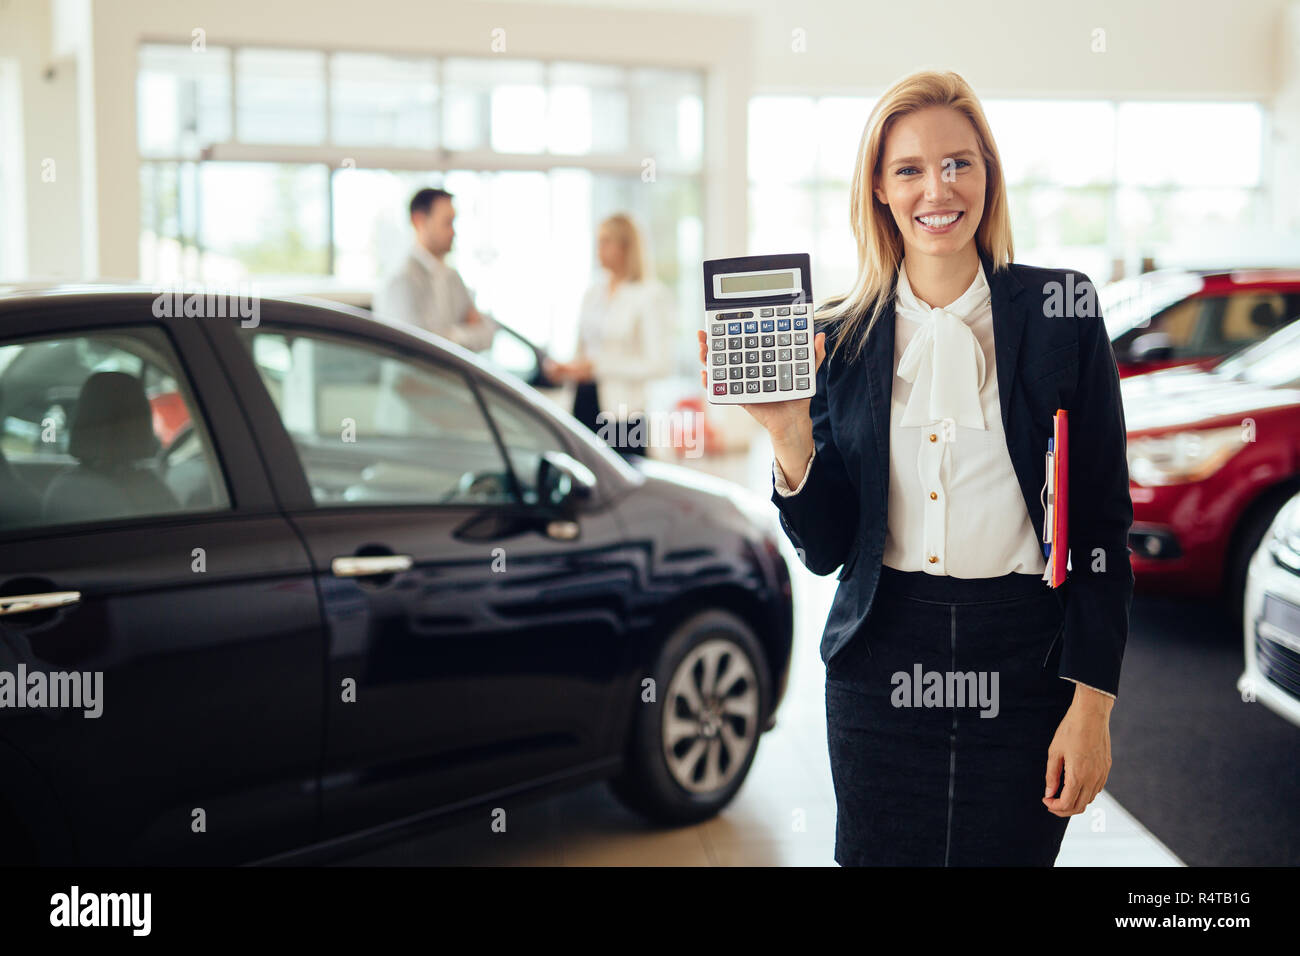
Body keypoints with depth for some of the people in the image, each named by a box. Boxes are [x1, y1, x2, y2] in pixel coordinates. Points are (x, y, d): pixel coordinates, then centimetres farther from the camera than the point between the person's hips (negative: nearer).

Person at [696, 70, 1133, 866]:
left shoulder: (1059, 314, -4)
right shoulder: (841, 338, 1)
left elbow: (1103, 523, -3)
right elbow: (825, 551, 2)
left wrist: (1092, 705, -7)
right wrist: (789, 437, -15)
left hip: (1022, 664, -1)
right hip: (881, 668, 2)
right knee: (880, 855, 11)